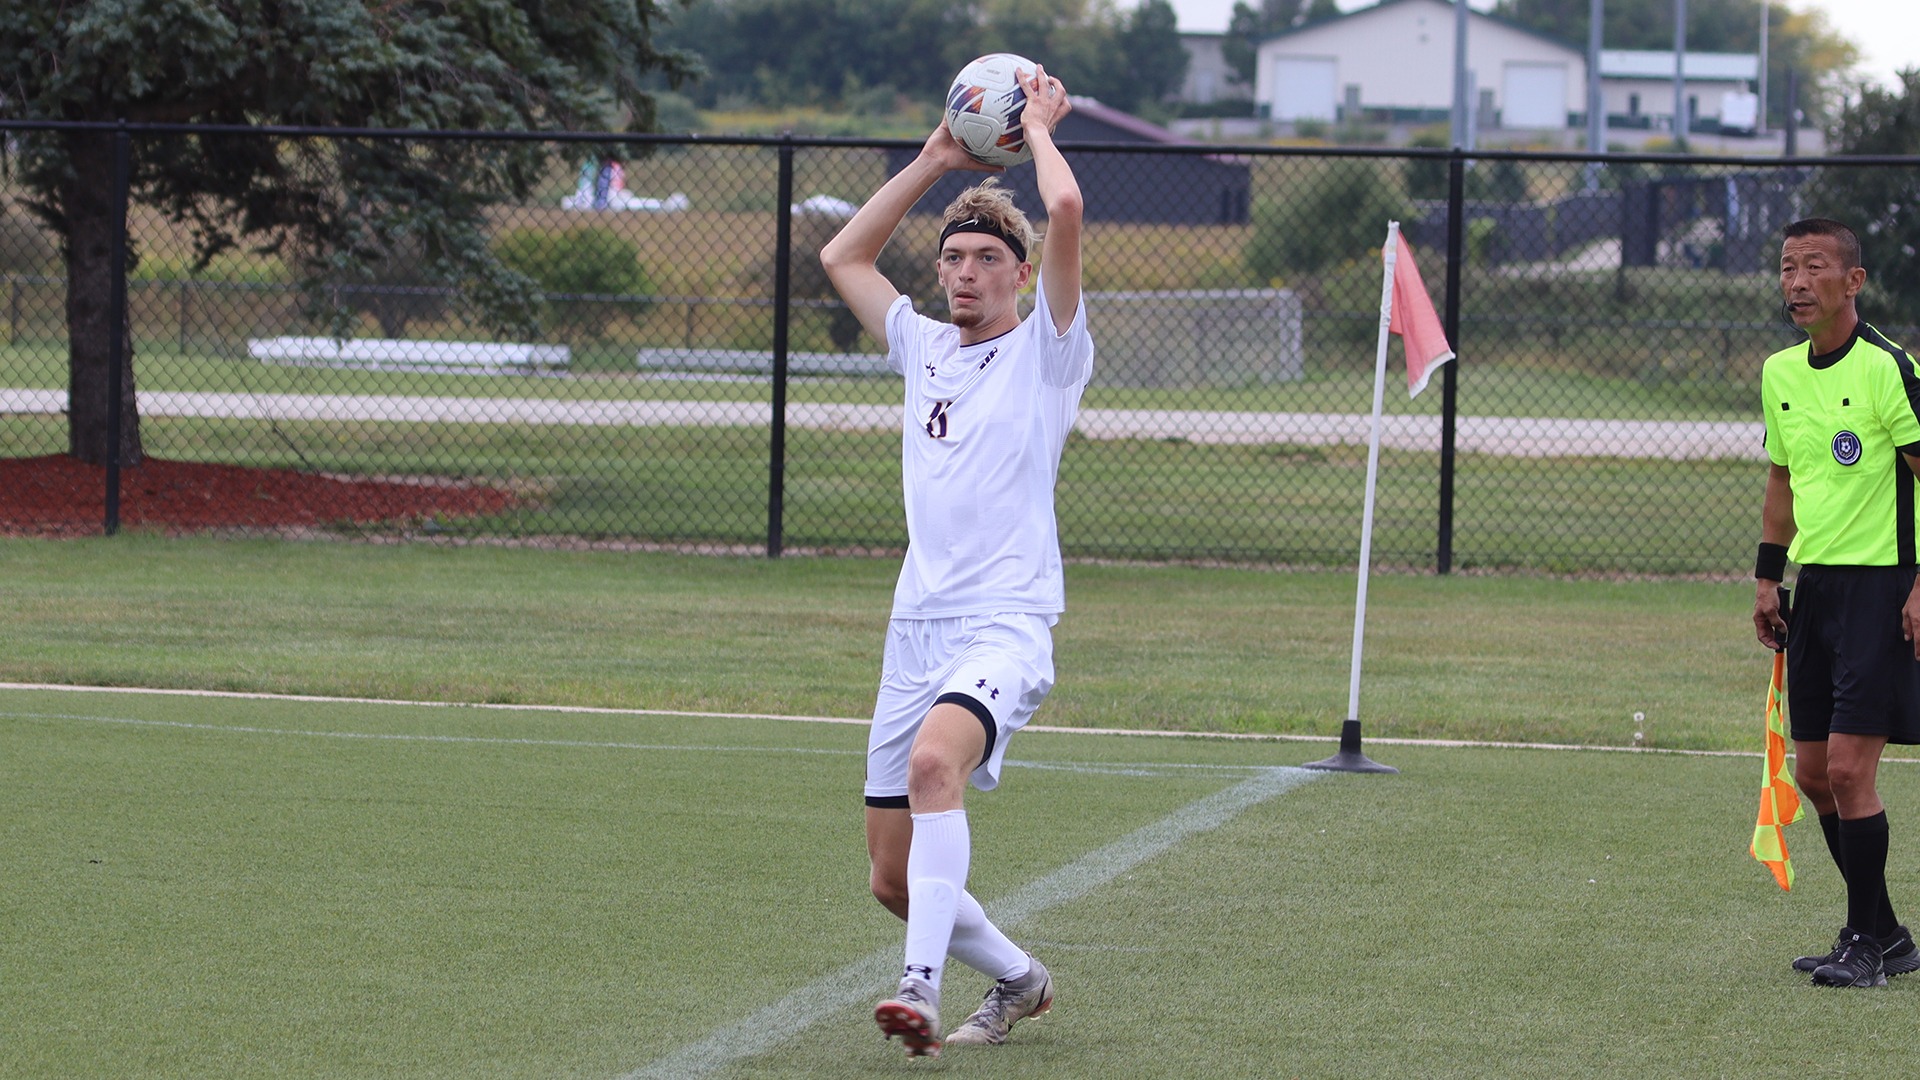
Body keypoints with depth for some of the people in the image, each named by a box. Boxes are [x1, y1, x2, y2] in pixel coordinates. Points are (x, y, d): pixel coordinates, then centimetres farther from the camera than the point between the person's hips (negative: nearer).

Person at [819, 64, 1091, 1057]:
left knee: (934, 759, -38)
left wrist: (1040, 127, 6)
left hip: (1003, 626, -7)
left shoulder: (1045, 350, 2)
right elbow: (841, 256, 28)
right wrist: (935, 159, 25)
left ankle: (921, 985, -44)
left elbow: (1065, 210, -12)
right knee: (893, 879, 5)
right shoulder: (924, 348, 19)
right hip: (916, 629, 7)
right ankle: (1016, 980, 30)